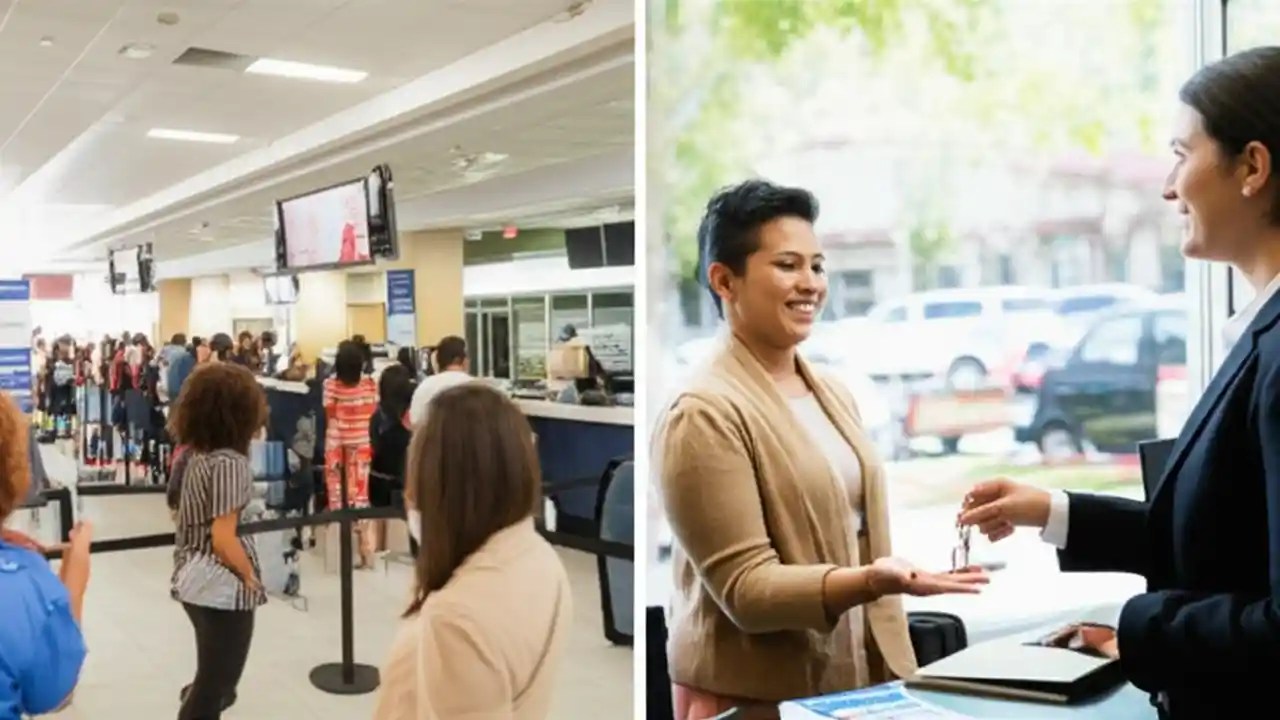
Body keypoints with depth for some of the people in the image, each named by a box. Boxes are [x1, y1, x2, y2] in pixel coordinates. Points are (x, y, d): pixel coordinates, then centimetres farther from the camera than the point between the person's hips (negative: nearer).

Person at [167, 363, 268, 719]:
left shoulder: (193, 453, 3)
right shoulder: (230, 462, -22)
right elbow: (223, 539, -25)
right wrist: (251, 576, -9)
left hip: (193, 580, 8)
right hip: (223, 588, -8)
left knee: (210, 676, 27)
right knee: (216, 682, 4)